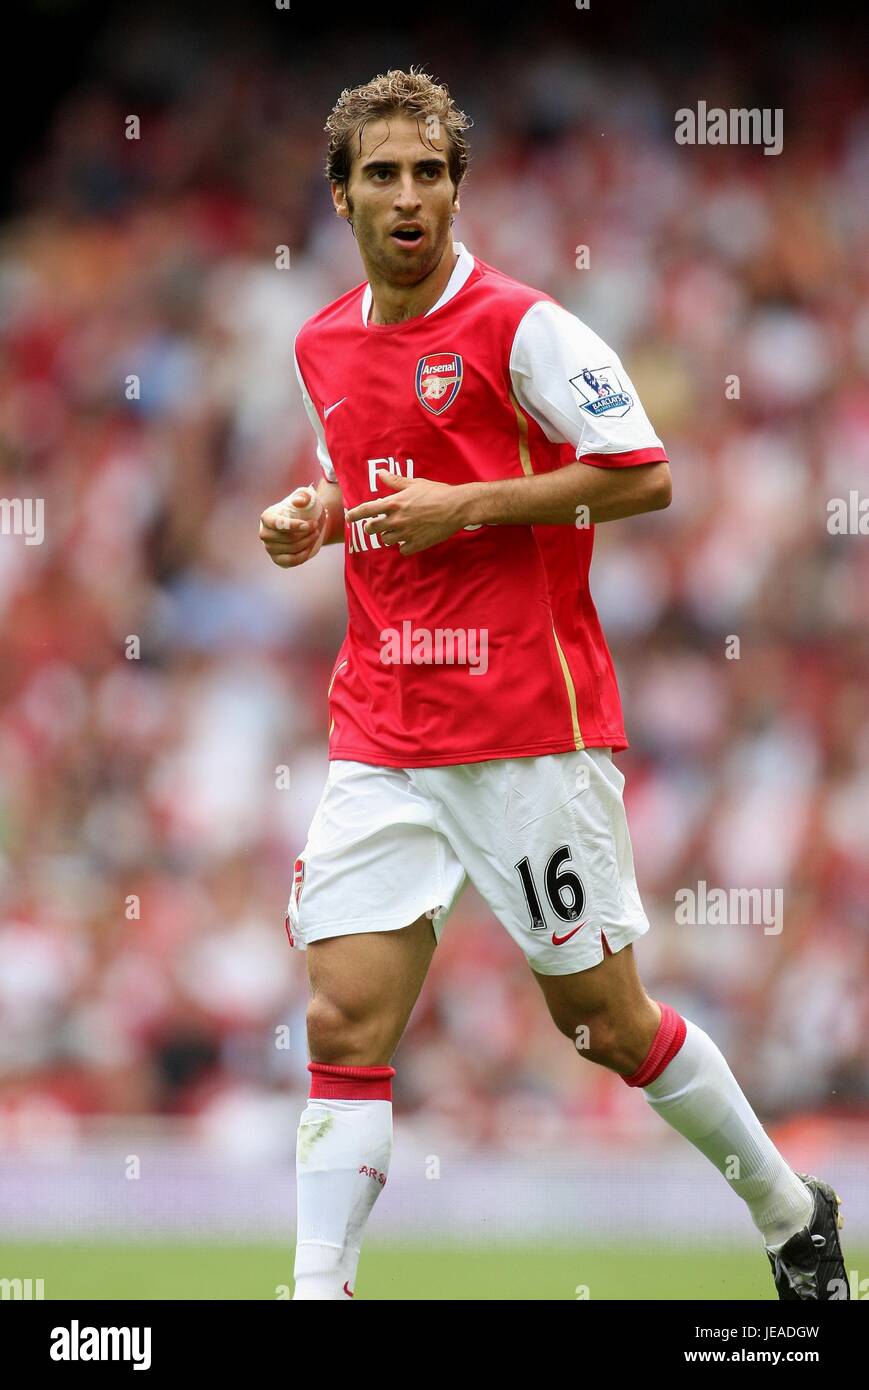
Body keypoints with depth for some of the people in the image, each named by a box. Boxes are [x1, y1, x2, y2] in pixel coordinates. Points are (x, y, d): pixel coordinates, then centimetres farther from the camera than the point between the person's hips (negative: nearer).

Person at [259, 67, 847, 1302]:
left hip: (531, 730, -5)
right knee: (345, 1024, -8)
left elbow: (645, 474, -12)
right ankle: (320, 1288, -7)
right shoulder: (323, 348, 11)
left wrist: (466, 507, -16)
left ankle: (789, 1210, 27)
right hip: (380, 734, 5)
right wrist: (316, 518, 6)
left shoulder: (518, 326, -8)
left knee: (605, 1025, 5)